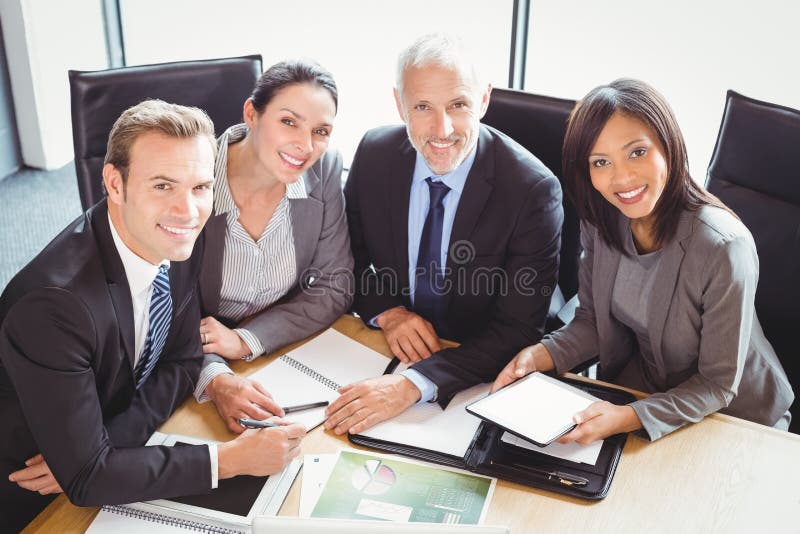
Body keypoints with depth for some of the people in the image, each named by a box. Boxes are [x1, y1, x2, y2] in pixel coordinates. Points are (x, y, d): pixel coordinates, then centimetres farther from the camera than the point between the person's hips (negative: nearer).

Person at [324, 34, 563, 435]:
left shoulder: (533, 190, -20)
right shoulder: (374, 154, -7)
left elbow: (517, 331, -21)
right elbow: (348, 255, 7)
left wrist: (413, 384, -32)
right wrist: (386, 311, -13)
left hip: (482, 372, -3)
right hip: (390, 347, 4)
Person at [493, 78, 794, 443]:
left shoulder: (723, 248, -29)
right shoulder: (600, 220, -11)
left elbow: (717, 384, -20)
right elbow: (592, 319, 1)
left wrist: (629, 419, -33)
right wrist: (540, 356, -18)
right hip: (638, 382, 5)